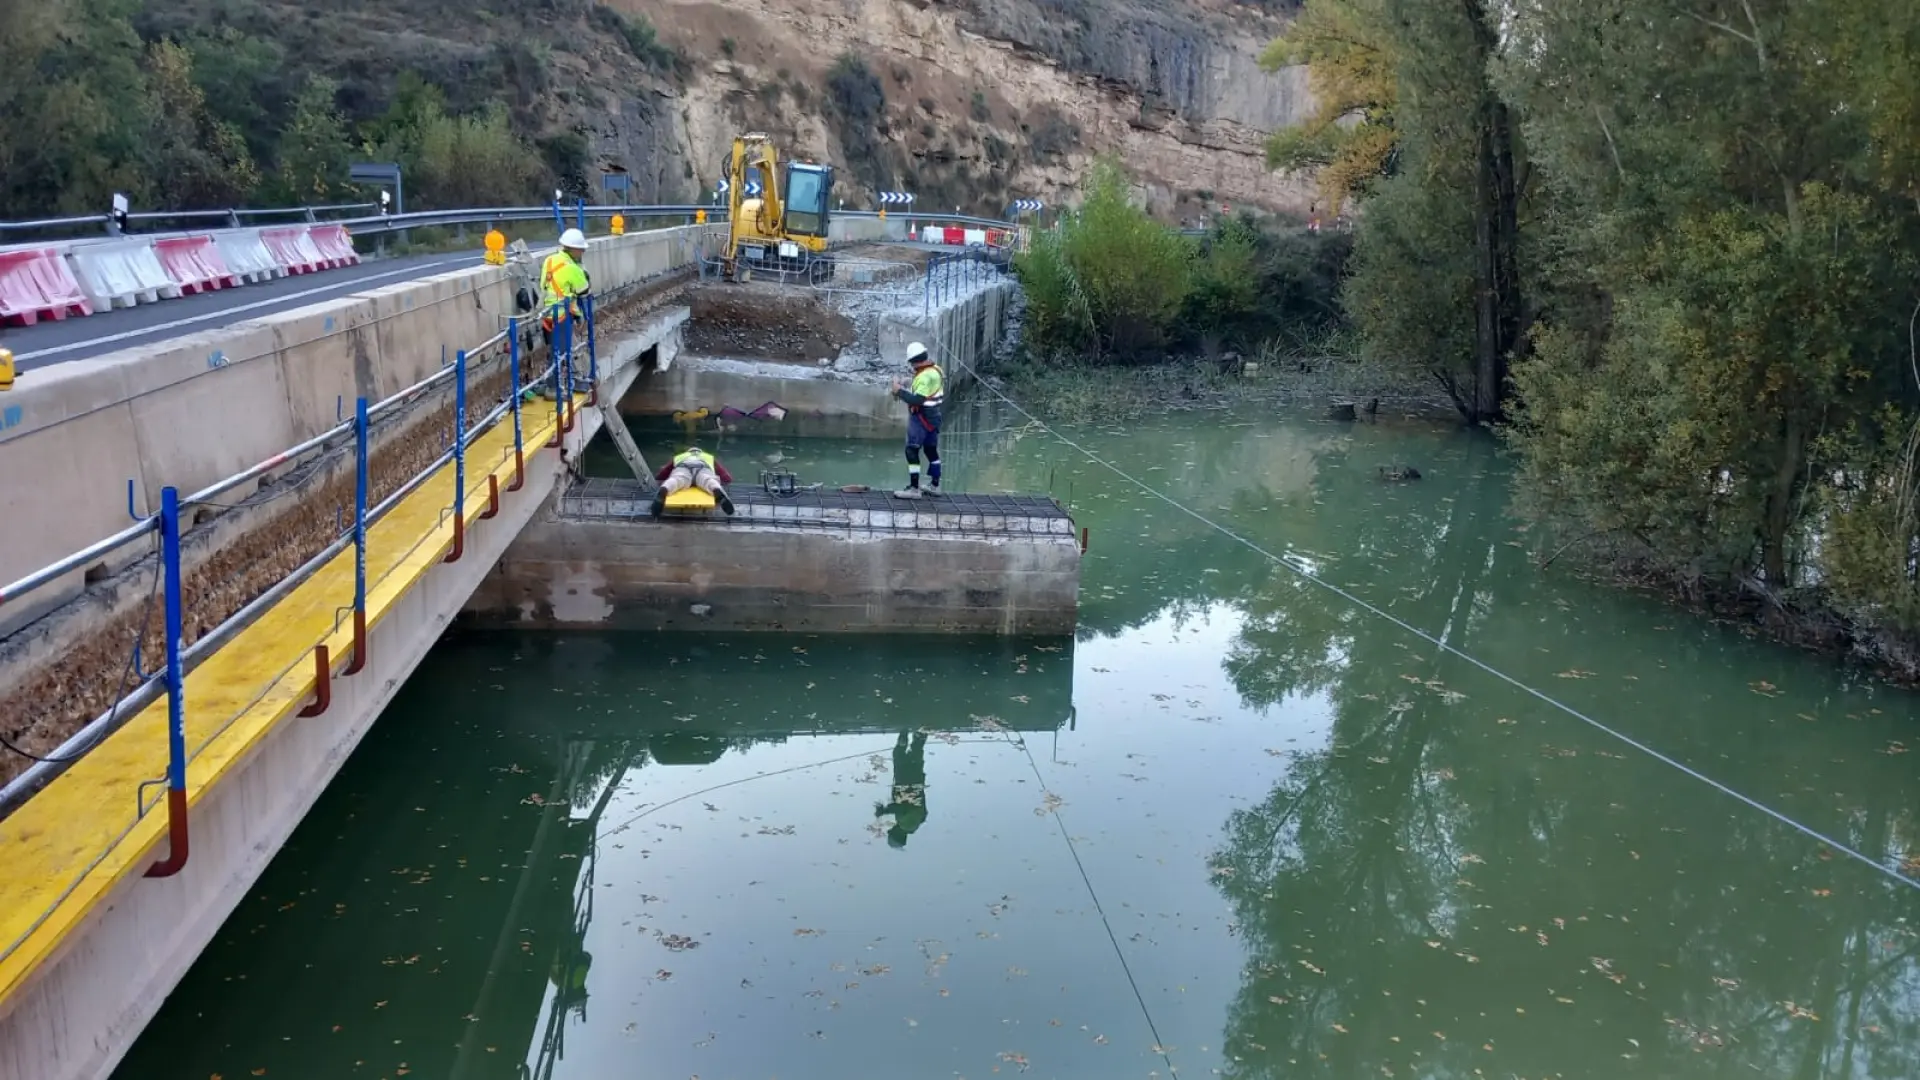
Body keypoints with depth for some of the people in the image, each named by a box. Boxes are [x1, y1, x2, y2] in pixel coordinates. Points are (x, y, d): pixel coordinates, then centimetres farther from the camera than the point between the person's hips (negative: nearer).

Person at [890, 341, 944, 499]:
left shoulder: (925, 376, -24)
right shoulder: (934, 370, 6)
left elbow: (917, 400, -28)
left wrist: (899, 391, -21)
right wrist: (905, 390, 6)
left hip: (922, 417, -10)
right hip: (932, 415, 10)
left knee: (912, 451, -7)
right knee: (931, 450, 18)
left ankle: (914, 489, -7)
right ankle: (934, 485, 29)